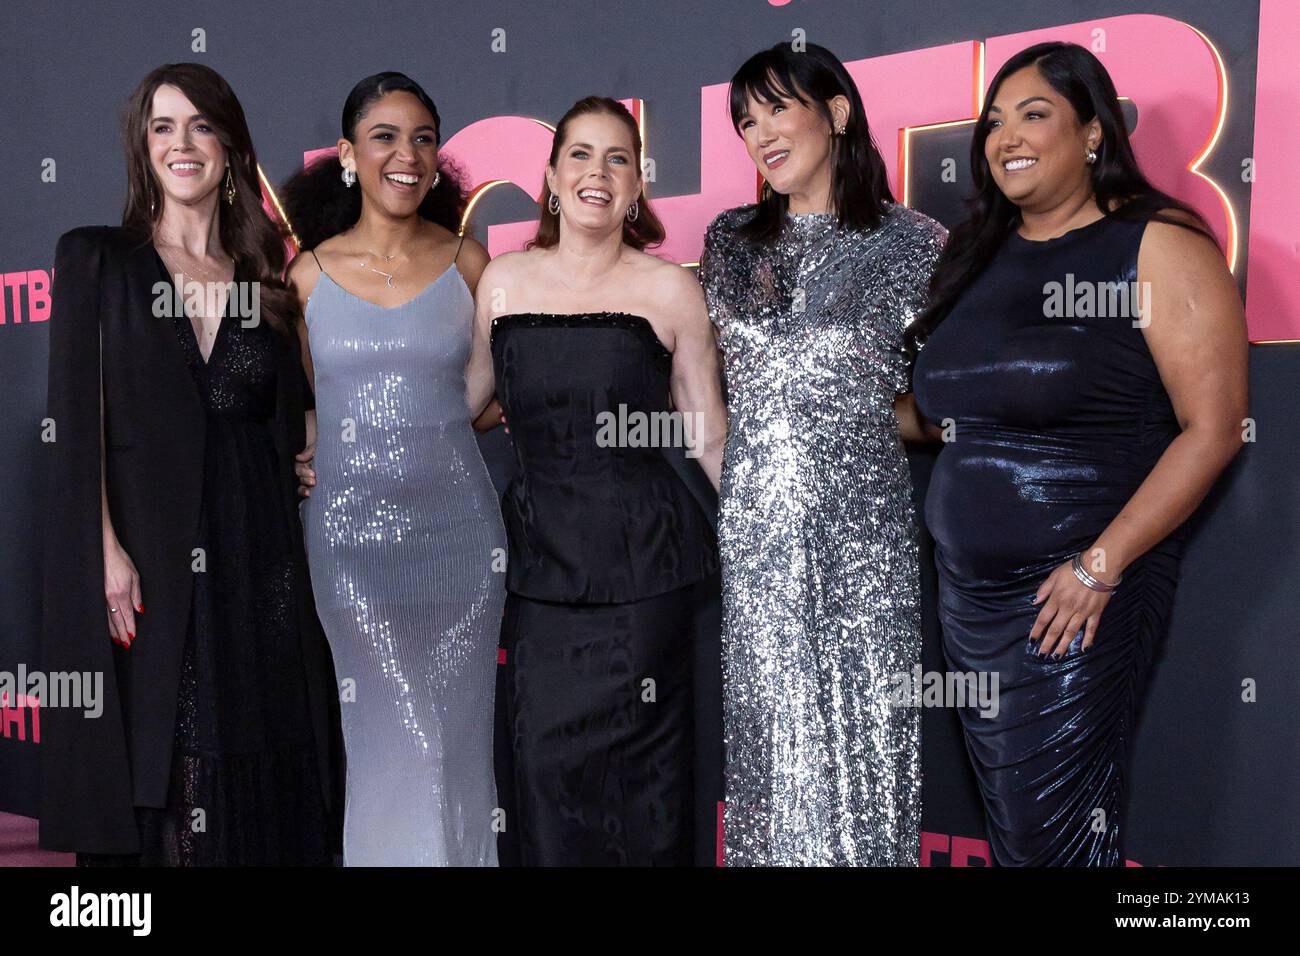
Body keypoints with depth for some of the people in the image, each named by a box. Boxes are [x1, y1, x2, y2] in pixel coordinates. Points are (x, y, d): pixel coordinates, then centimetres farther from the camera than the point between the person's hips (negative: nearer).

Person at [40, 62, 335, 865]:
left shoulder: (264, 280, 13)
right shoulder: (97, 258, 5)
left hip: (255, 560, 3)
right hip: (146, 561, -3)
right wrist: (106, 551, -13)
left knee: (260, 783, 7)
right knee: (157, 775, 2)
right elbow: (77, 415, -4)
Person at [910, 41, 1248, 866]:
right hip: (969, 585, 6)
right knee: (1005, 805, 12)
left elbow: (1213, 429, -13)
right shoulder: (980, 255, 12)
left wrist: (1103, 564, -18)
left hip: (1081, 590, -6)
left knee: (1056, 824, 0)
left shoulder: (1157, 247, -7)